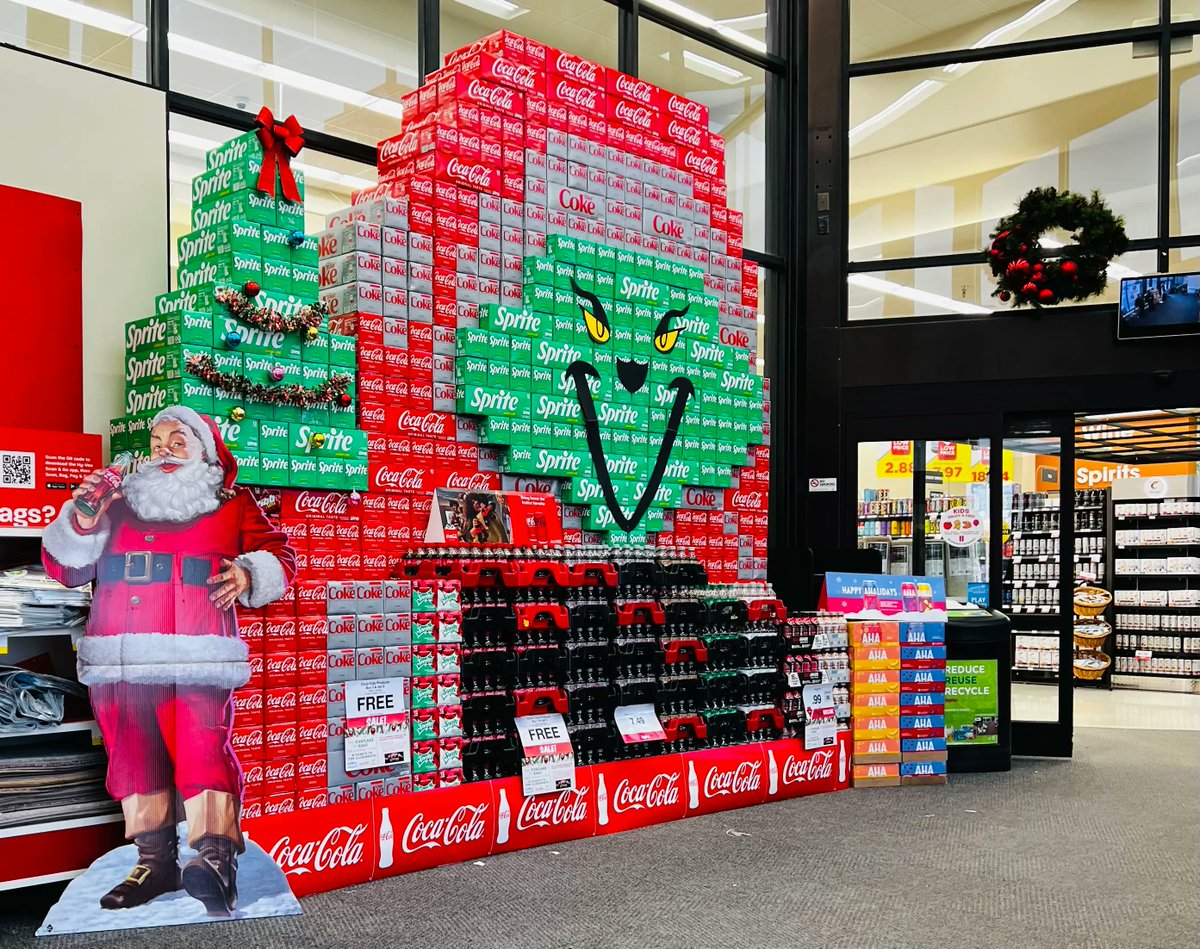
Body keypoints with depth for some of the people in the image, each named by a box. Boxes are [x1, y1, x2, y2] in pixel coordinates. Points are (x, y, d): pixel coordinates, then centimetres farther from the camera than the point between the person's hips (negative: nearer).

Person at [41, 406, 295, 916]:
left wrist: (249, 574, -7)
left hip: (196, 654, -4)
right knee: (133, 754, 6)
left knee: (202, 749, -17)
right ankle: (155, 861, 17)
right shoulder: (121, 502, 19)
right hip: (119, 658, 4)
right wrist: (82, 525, -3)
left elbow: (278, 554, 14)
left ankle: (216, 863, -20)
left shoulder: (233, 504, 14)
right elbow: (63, 565, 18)